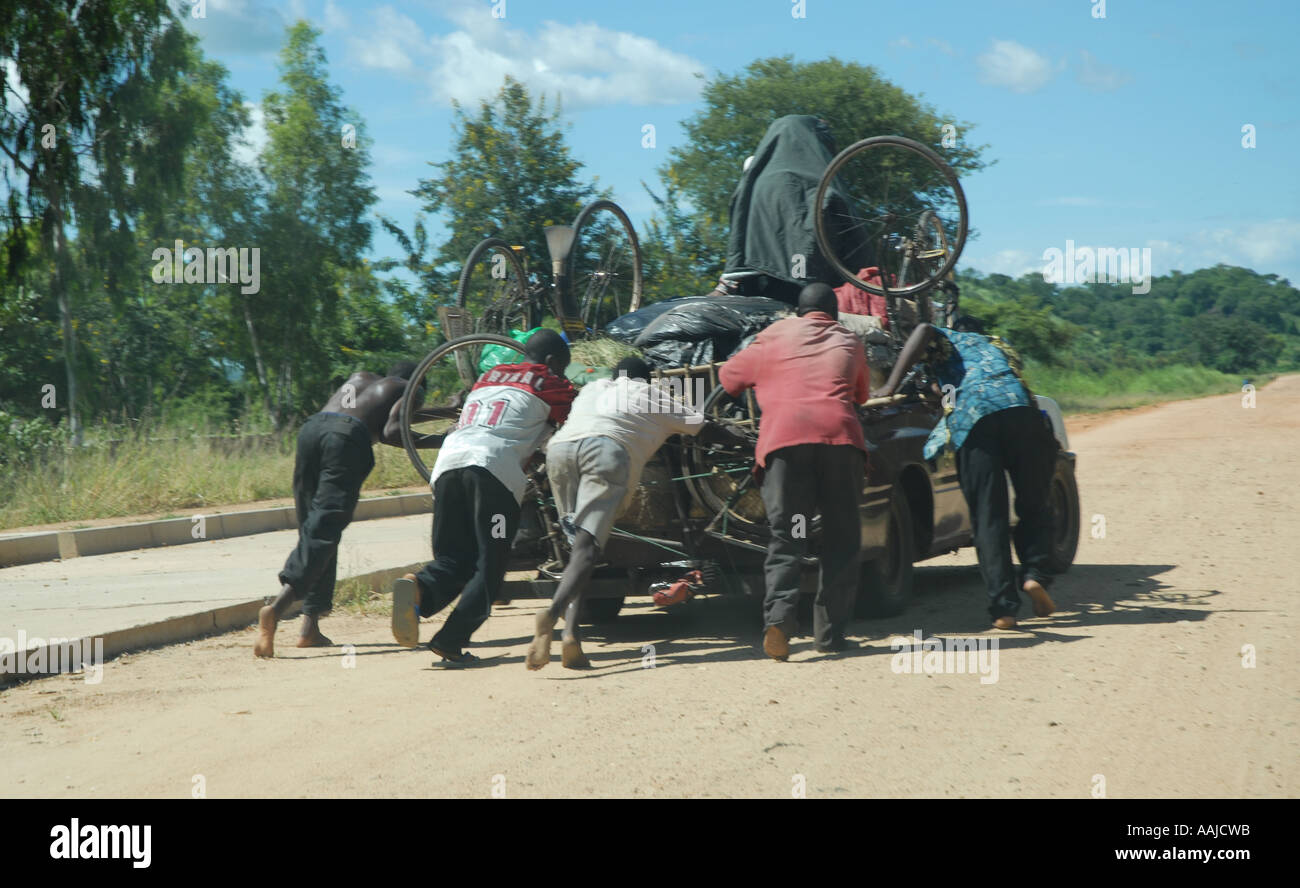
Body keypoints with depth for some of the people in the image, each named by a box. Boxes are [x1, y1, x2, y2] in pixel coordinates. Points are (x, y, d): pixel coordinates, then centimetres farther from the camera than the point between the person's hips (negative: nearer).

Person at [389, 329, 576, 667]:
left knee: (452, 559, 9)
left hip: (448, 462, 5)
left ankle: (419, 589, -23)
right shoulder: (553, 386, 19)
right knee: (489, 565, 0)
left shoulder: (489, 377, 34)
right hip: (495, 466, -5)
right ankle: (449, 642, -15)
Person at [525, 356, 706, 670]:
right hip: (608, 449, -4)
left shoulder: (593, 388, 39)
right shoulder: (653, 394, 30)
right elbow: (697, 423, 40)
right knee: (587, 546, -17)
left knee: (579, 543, 13)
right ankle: (552, 613, -43)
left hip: (559, 447, 4)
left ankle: (571, 630, -7)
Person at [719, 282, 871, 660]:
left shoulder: (776, 336, 21)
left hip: (784, 437, -1)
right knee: (840, 540, 9)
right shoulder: (848, 344, 25)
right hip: (841, 437, 1)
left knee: (785, 538, -1)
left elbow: (729, 377, 31)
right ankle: (831, 633, 7)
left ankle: (779, 617, -23)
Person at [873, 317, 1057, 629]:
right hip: (1021, 409, 2)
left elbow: (924, 331, 6)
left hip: (971, 419, -2)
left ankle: (1003, 607, -6)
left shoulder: (949, 340, 25)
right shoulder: (1000, 346, 38)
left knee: (988, 516, 0)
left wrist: (891, 386, 3)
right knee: (1034, 506, 17)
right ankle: (1034, 573, -4)